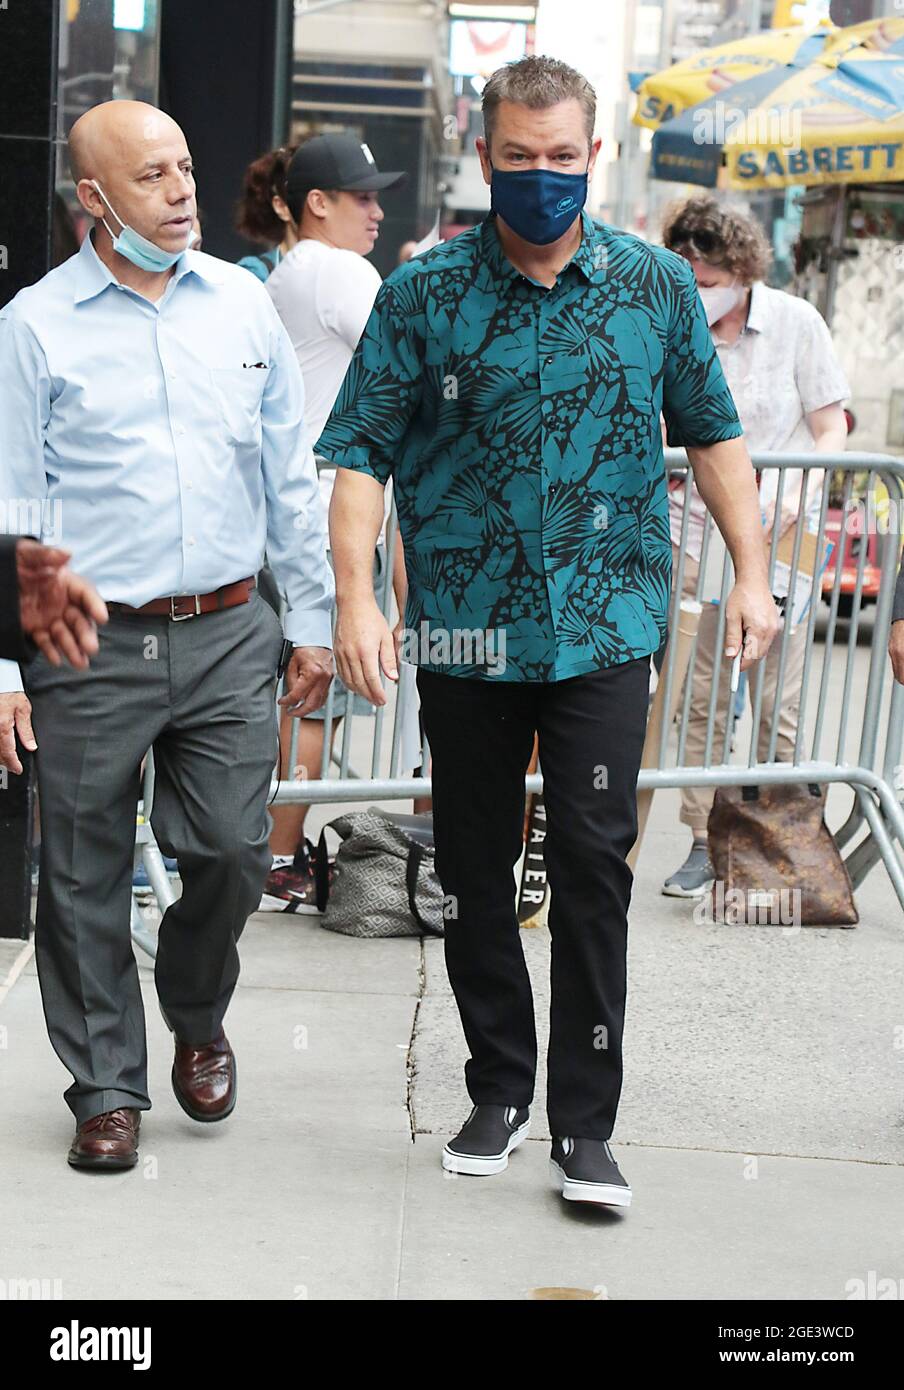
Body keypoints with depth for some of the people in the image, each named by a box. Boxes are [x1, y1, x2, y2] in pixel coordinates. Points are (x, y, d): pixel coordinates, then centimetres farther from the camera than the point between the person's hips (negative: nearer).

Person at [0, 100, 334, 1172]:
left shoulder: (242, 305, 8)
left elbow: (290, 477, 13)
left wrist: (312, 620, 11)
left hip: (228, 637, 2)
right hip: (92, 649, -2)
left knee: (231, 852, 2)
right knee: (86, 881, 4)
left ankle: (197, 1020, 31)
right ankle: (107, 1089, 21)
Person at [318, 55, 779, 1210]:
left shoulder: (658, 285, 4)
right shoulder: (422, 294, 0)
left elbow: (713, 434, 13)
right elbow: (361, 454, -4)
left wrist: (750, 573, 7)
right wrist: (356, 596, -15)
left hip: (605, 631, 0)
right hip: (464, 630, 1)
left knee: (593, 865, -5)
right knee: (473, 870, 10)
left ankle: (584, 1124, 4)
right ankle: (498, 1091, 26)